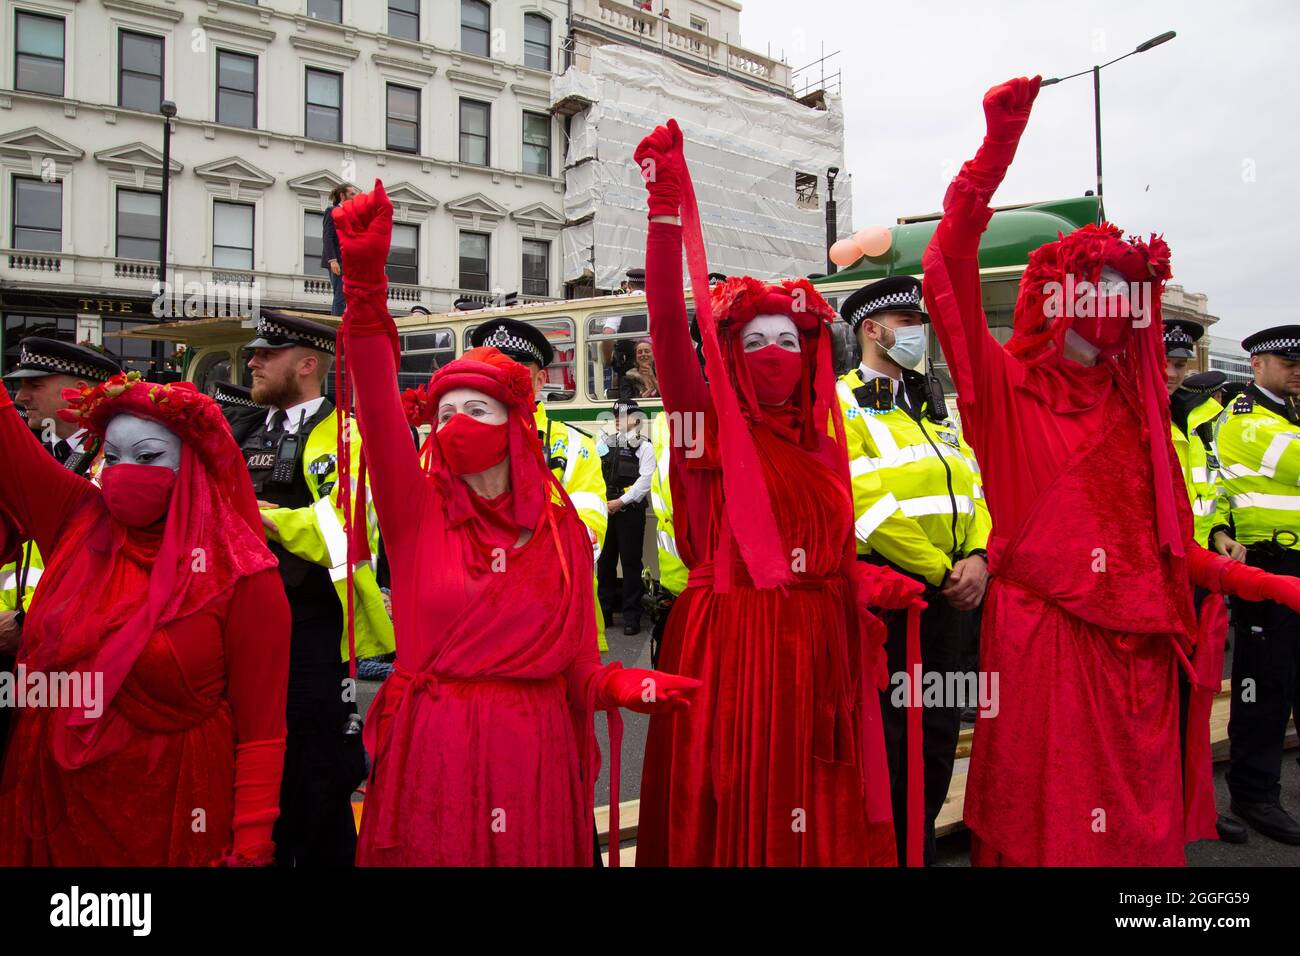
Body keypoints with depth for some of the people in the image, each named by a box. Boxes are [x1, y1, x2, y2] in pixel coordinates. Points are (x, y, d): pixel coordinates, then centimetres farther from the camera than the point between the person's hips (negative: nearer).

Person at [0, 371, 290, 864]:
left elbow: (260, 726, -15)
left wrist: (251, 846, -17)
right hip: (54, 804, 5)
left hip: (171, 823, -4)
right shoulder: (78, 523, 0)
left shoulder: (240, 575, -15)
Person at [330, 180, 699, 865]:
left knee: (532, 850, 10)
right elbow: (379, 412, -16)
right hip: (432, 749, -1)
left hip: (533, 751, 1)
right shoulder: (418, 514, 0)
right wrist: (366, 281, -27)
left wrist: (619, 684, -18)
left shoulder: (562, 533, 4)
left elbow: (574, 661, 4)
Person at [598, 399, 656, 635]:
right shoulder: (606, 443, 16)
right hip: (605, 510, 5)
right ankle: (604, 612, 18)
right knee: (604, 561, 9)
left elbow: (645, 480, -10)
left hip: (630, 511, -5)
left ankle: (632, 616, 5)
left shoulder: (644, 447, 0)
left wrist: (621, 501, -16)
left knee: (631, 563, -2)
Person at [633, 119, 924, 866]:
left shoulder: (823, 446, 12)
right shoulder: (712, 426, -2)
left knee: (821, 819, 12)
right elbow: (669, 324, -16)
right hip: (731, 648, -4)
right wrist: (669, 203, -20)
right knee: (736, 820, 6)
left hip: (816, 651, 5)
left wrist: (870, 583, -3)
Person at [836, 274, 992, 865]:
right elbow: (871, 502, -17)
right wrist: (941, 572, -14)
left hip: (952, 590, 7)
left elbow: (971, 483, 9)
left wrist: (976, 556, -8)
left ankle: (920, 844, 31)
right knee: (884, 735, 3)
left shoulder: (936, 404, 17)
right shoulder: (840, 404, -7)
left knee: (940, 732, 15)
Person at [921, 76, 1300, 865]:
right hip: (1041, 640, -5)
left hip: (1136, 647, 5)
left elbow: (1163, 539, 12)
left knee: (1141, 826, 12)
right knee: (1045, 824, 3)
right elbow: (950, 276, -15)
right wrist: (999, 147, -22)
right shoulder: (1006, 388, 0)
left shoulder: (1133, 410, 14)